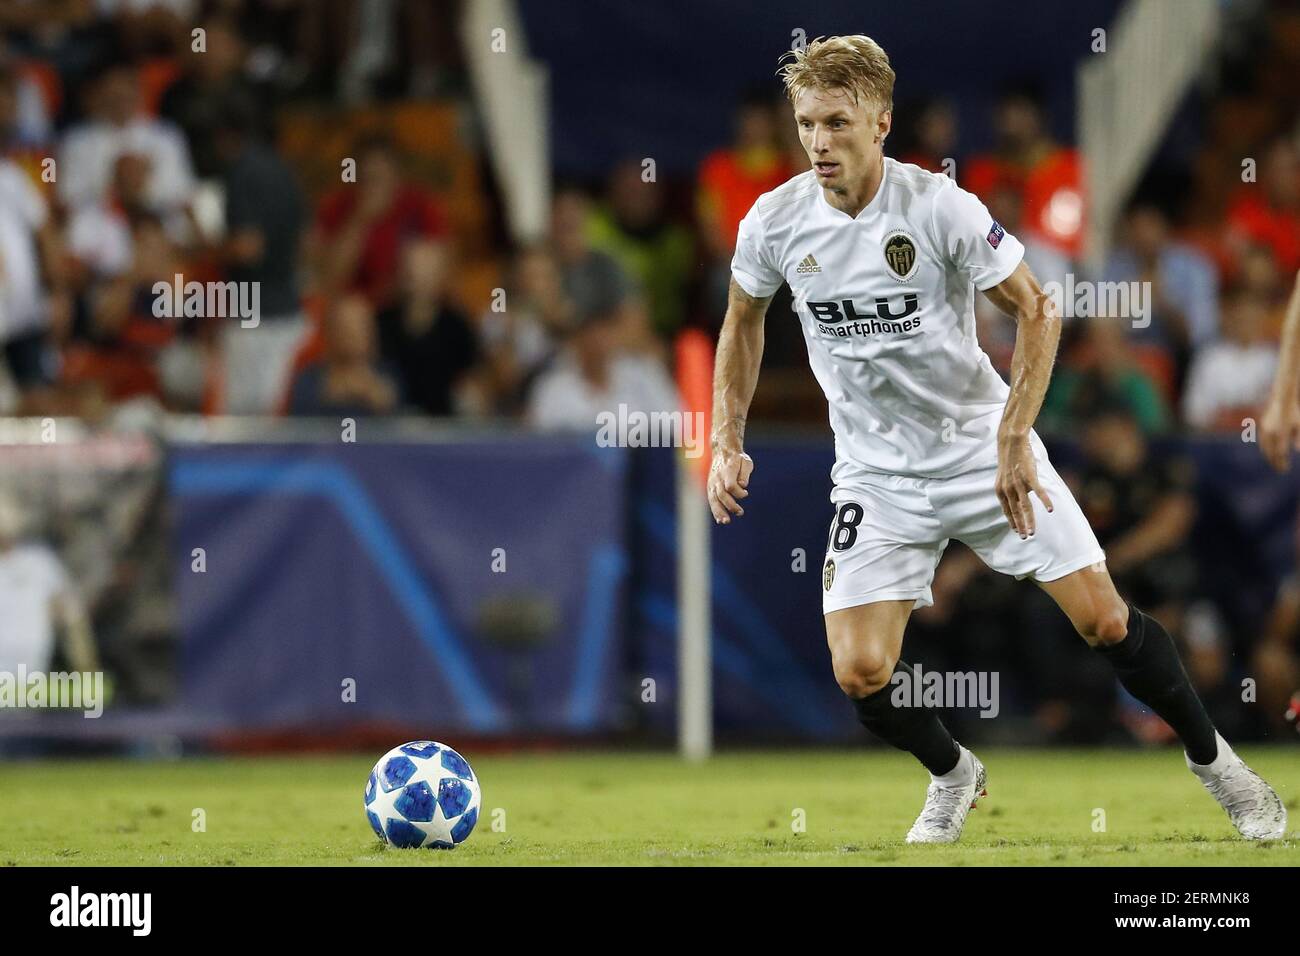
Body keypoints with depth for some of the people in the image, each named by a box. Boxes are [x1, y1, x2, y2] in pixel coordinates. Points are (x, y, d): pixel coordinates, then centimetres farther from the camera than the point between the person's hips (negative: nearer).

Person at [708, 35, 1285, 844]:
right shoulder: (775, 223, -10)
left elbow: (1037, 309, -10)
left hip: (984, 450, -2)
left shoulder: (940, 208, -20)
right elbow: (745, 321, 11)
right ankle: (954, 777, 21)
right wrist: (728, 444, 3)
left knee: (1106, 621, -4)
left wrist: (1014, 437, -18)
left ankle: (1212, 758, 19)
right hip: (877, 473, 2)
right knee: (860, 673, -10)